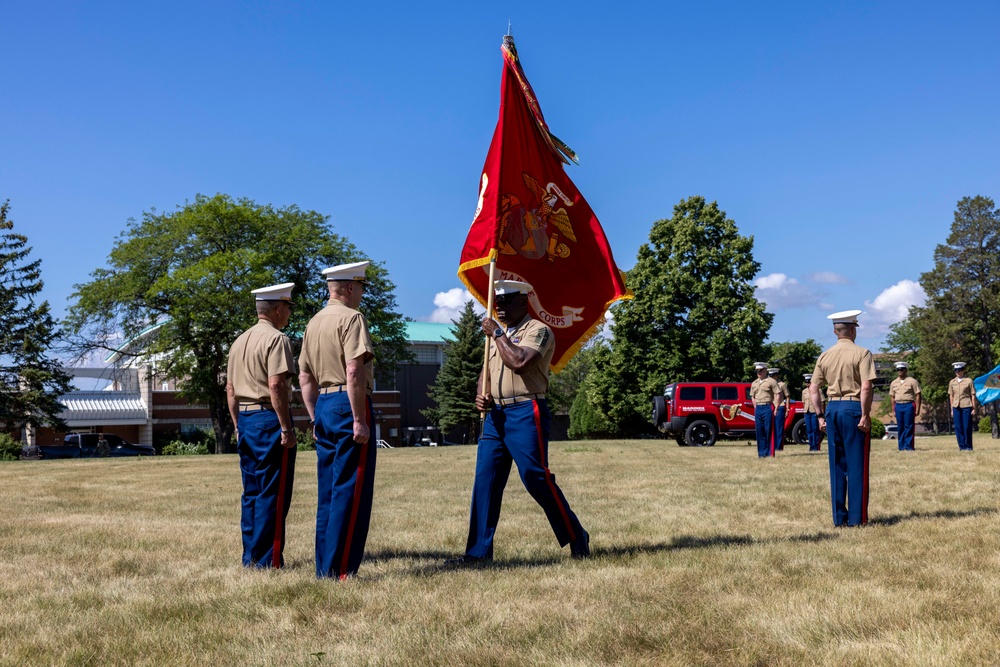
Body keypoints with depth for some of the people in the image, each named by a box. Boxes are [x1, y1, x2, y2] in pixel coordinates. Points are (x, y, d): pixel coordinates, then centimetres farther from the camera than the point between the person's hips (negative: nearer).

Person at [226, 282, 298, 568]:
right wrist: (286, 427, -17)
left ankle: (250, 557, 18)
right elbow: (276, 386, -19)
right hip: (269, 419, -9)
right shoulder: (276, 339, -10)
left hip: (245, 421, 9)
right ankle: (267, 560, -2)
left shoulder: (239, 342, 16)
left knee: (251, 493, 13)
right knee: (273, 494, -4)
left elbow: (230, 389, 18)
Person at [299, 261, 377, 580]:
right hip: (349, 405, -9)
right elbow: (354, 371, -20)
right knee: (351, 492, -4)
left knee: (328, 491, 13)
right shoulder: (351, 318, -10)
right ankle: (339, 569, -3)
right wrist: (359, 419, -20)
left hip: (323, 407, 9)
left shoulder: (313, 322, 16)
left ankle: (324, 568, 17)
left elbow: (305, 377, 19)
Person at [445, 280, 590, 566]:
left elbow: (519, 361, -23)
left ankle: (577, 540, 8)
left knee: (537, 479, -7)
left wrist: (497, 334, -11)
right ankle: (478, 551, 5)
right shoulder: (500, 335, 21)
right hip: (496, 414, 8)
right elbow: (487, 371, 25)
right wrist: (481, 395, 5)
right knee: (484, 481, 2)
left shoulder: (538, 331, -6)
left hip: (525, 413, -8)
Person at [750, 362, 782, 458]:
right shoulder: (754, 383, 15)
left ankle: (770, 453, -2)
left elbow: (778, 395, -8)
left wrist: (775, 409, -10)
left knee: (769, 431, -5)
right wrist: (756, 408, 13)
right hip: (758, 409, 6)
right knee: (759, 432, 6)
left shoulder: (771, 381, -4)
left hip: (768, 408, -6)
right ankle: (761, 453, 11)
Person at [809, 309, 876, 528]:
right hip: (853, 408, -5)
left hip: (832, 408, 5)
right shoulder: (861, 353, -5)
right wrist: (865, 415, -13)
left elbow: (813, 388, 8)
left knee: (836, 464, 10)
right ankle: (857, 517, 2)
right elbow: (866, 387, -16)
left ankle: (839, 517, 13)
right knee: (857, 464, 1)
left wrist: (821, 415, 13)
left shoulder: (824, 356, 9)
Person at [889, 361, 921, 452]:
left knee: (909, 427, -5)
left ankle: (908, 446, -2)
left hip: (909, 406, -4)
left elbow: (918, 395, -3)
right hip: (898, 406, 4)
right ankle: (901, 447, 9)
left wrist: (917, 409, -9)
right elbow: (892, 397, 15)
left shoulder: (912, 381, 0)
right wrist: (893, 410, 9)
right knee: (900, 427, 5)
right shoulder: (894, 383, 13)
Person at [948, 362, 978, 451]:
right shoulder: (952, 382, 10)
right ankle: (961, 446, 9)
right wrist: (951, 409, 10)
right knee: (958, 427, 2)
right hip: (956, 407, 3)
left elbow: (973, 395, 1)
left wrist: (974, 408, -2)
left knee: (967, 427, -2)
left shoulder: (968, 381, 0)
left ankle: (968, 446, 7)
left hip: (967, 407, -3)